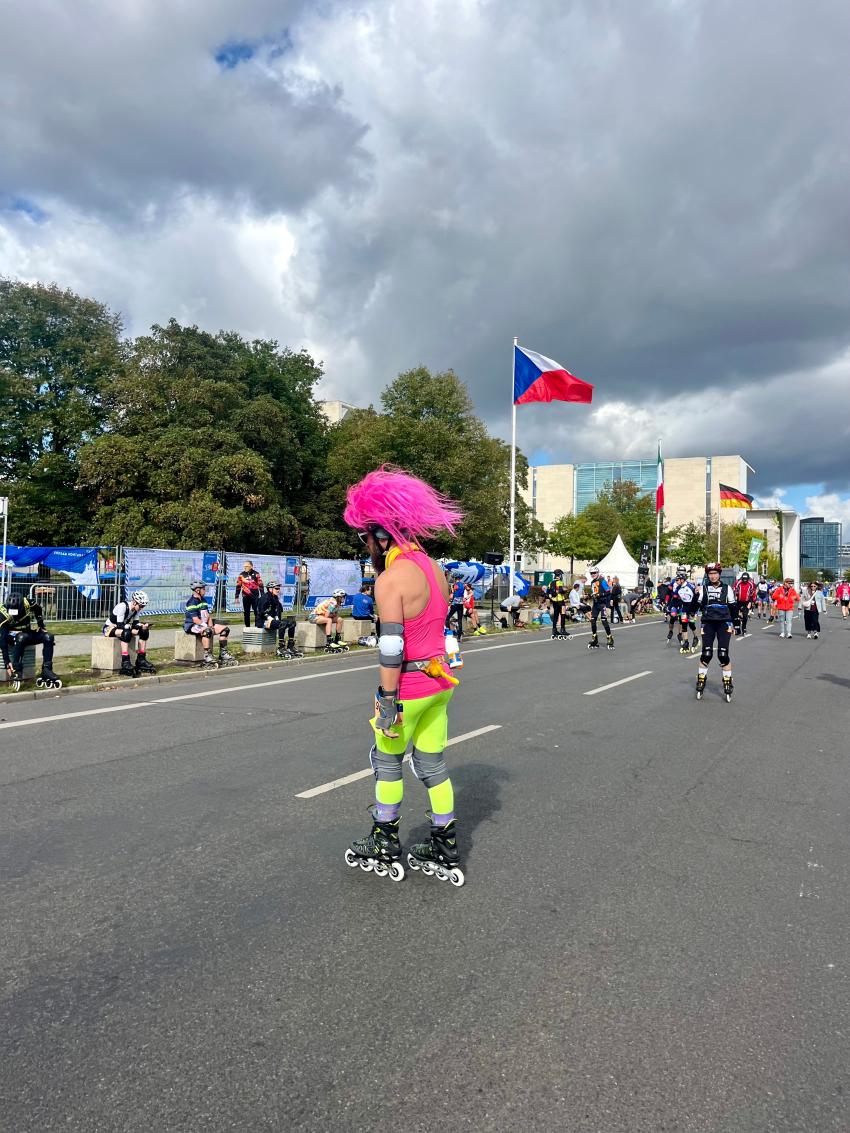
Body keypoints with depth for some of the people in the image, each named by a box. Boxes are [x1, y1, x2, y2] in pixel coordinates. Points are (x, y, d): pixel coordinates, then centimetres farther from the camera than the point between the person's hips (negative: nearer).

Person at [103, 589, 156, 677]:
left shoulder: (137, 608, -4)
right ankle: (125, 663, -39)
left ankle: (141, 660, -8)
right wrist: (140, 626, -38)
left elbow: (135, 623, -5)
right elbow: (120, 625, -31)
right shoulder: (122, 606, -27)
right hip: (109, 628, -8)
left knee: (144, 632, -11)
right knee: (126, 633, -39)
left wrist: (143, 625, -27)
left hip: (122, 627, 8)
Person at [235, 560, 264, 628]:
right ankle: (247, 627, 19)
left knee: (257, 612, -7)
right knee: (246, 613, 9)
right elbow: (238, 586, 10)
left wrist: (262, 596, -2)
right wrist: (237, 597, 7)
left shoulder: (256, 574, 0)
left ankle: (258, 626, -7)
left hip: (255, 596, -2)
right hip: (245, 597, 2)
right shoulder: (241, 575, 6)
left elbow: (260, 585, 1)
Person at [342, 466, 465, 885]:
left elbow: (390, 646, -21)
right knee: (432, 762, 16)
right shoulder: (433, 567, 8)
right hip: (440, 680, 8)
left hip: (409, 684, -8)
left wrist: (388, 700, -18)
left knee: (387, 759, 11)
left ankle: (384, 846, 25)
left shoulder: (390, 579, -18)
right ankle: (445, 850, 25)